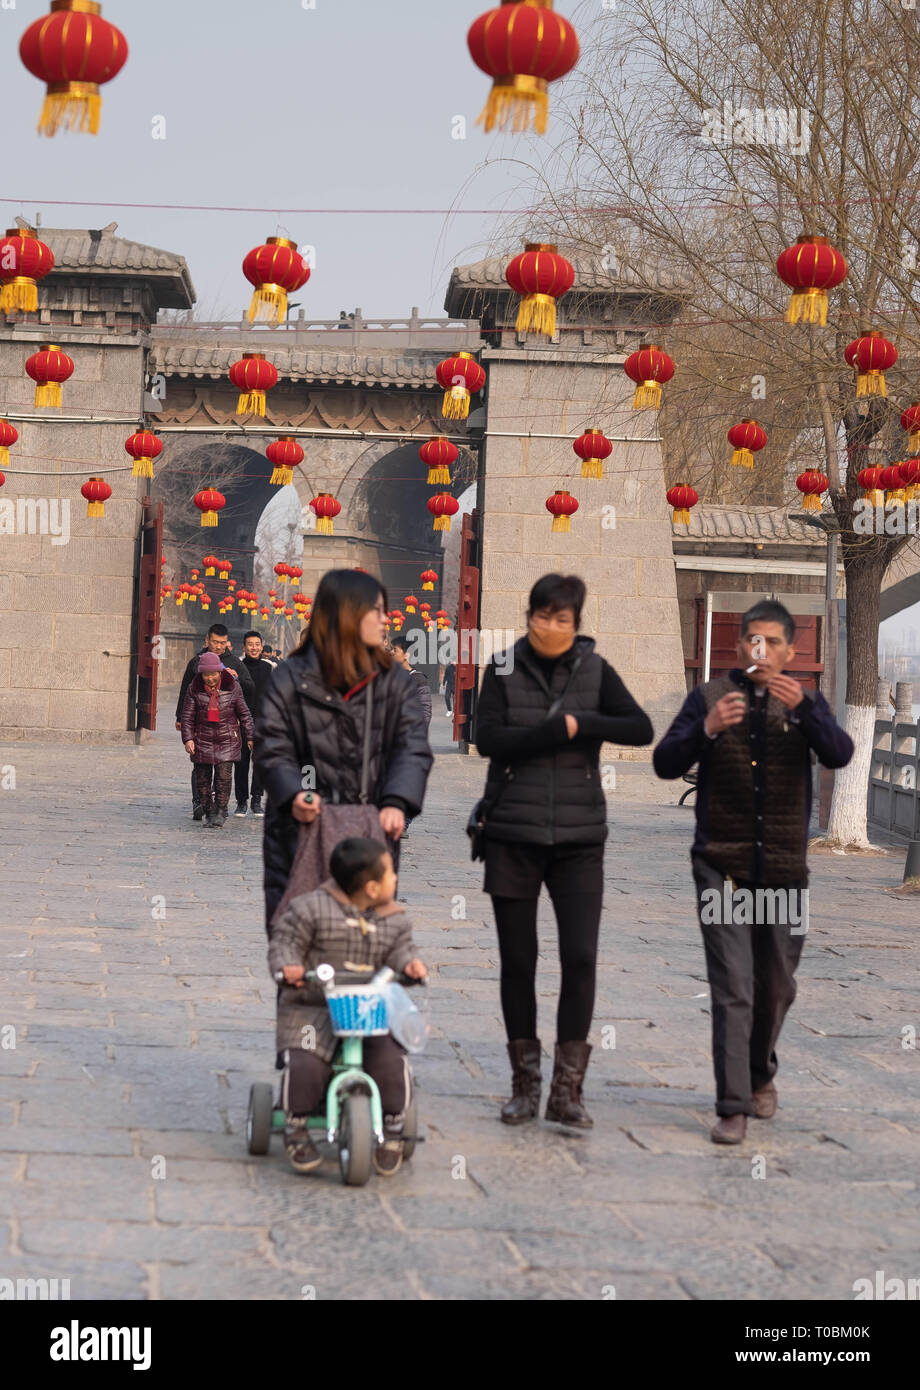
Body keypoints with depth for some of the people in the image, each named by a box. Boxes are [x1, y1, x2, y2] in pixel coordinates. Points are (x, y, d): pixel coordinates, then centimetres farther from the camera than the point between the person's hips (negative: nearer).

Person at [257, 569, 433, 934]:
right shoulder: (291, 679, 2)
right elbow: (272, 750, -1)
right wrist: (293, 795, -21)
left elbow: (413, 747, 0)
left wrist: (397, 802, -17)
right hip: (303, 833, -2)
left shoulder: (394, 680, 9)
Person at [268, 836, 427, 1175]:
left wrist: (409, 963, -15)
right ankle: (296, 1128, 2)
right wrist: (287, 966, -23)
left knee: (391, 1062, -19)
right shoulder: (312, 908, -6)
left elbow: (400, 948, 8)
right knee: (304, 1065, -25)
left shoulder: (394, 920, 8)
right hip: (312, 1008, -3)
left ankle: (392, 1131, 5)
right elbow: (285, 941, -3)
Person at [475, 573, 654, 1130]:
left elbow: (641, 728, -5)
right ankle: (525, 1085, 18)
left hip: (579, 838, 0)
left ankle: (567, 1089, 1)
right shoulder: (504, 669, 1)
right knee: (518, 960, 5)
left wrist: (583, 724, -14)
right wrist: (561, 729, -15)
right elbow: (488, 739, -12)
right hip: (513, 835, 0)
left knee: (581, 957, -8)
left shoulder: (595, 670, 4)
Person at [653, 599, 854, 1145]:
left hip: (784, 867, 2)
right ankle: (733, 1107, -7)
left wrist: (802, 707, -29)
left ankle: (762, 1074, 38)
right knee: (732, 988, -9)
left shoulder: (806, 702, 6)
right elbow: (666, 763, -7)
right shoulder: (710, 697, 3)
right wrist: (706, 729, -25)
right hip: (722, 866, -2)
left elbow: (840, 754, -12)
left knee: (776, 987, 13)